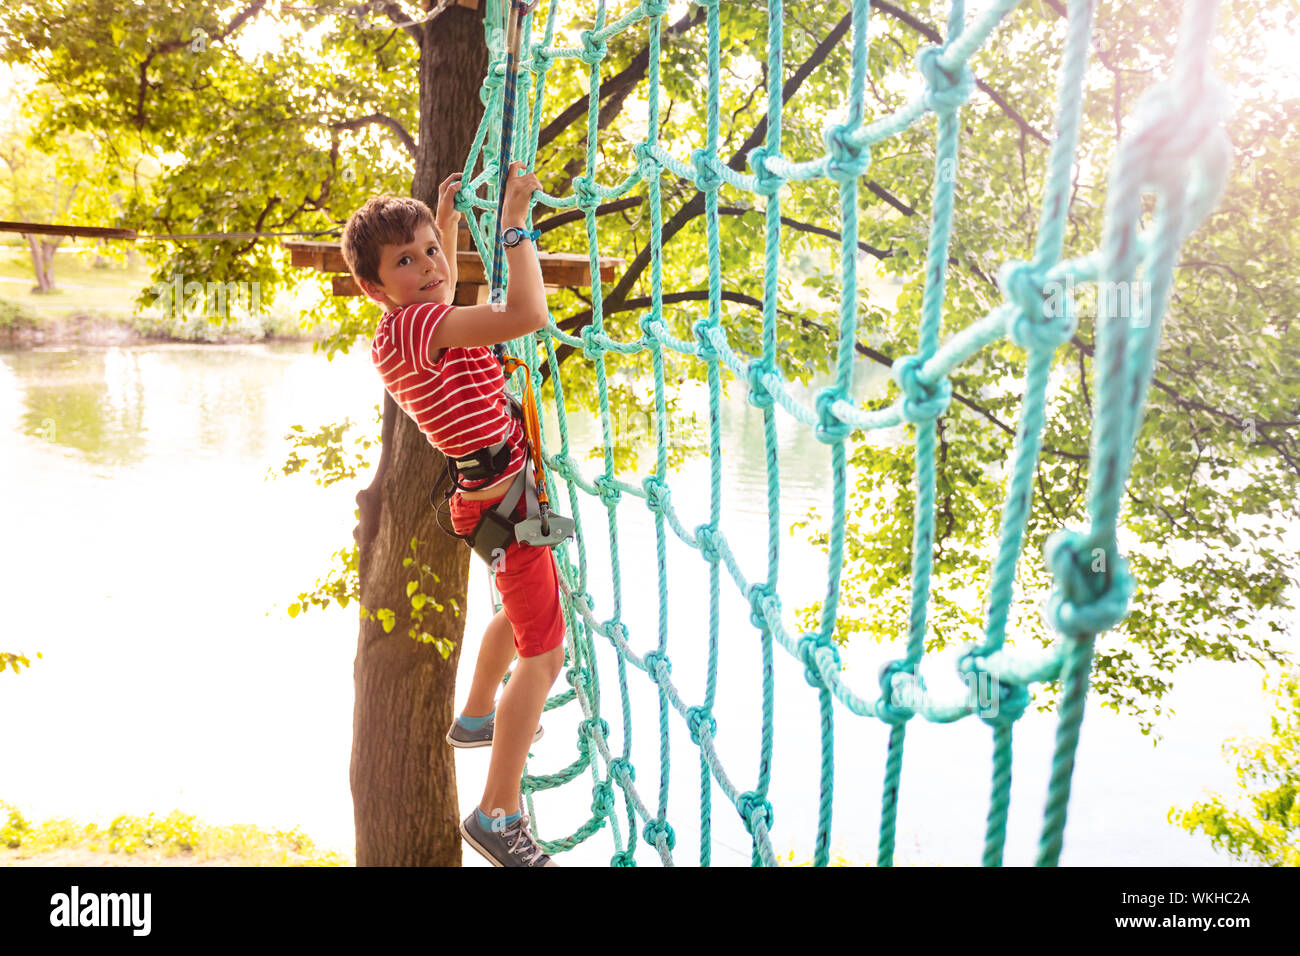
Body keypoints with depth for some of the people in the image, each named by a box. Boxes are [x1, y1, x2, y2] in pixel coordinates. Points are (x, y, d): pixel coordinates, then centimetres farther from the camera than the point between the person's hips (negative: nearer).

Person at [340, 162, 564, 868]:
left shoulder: (414, 322, 6)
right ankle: (497, 816, 4)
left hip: (501, 489, 11)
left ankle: (477, 718, 54)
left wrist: (448, 219, 32)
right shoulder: (416, 325, -24)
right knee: (542, 654, -5)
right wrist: (514, 222, -24)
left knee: (521, 611, 33)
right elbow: (526, 315, -36)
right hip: (503, 497, -11)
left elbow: (446, 301, 32)